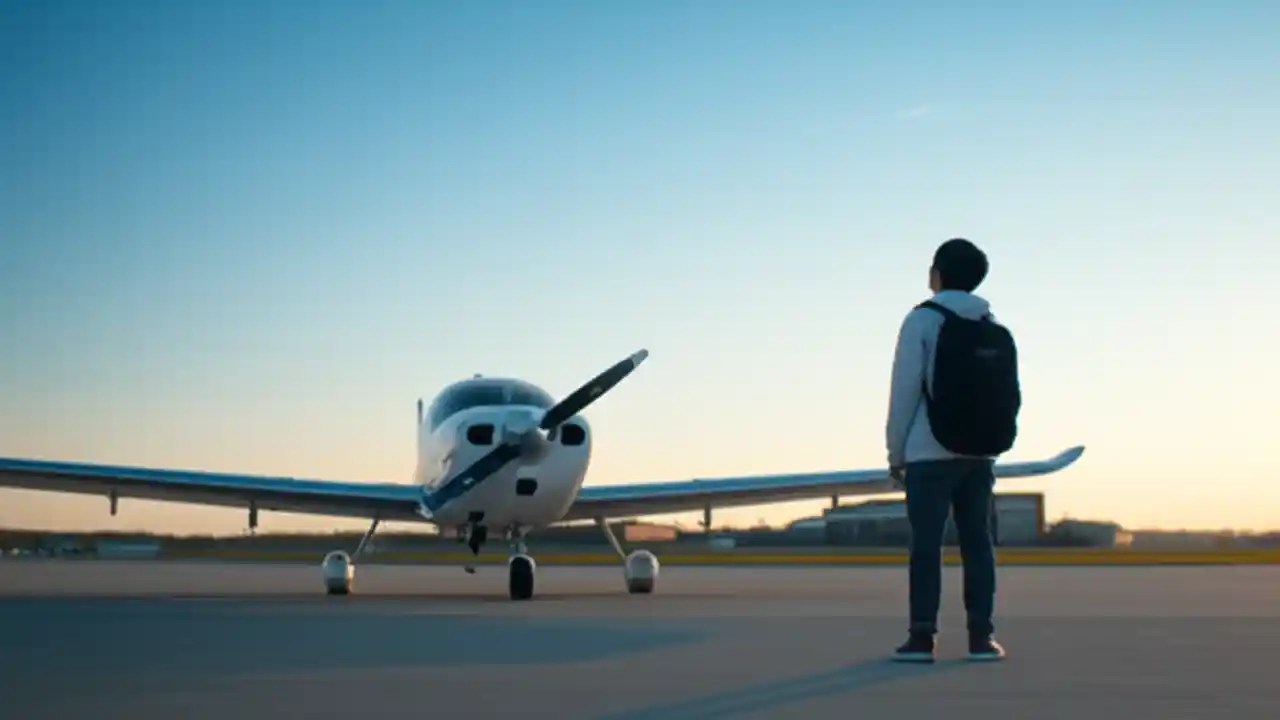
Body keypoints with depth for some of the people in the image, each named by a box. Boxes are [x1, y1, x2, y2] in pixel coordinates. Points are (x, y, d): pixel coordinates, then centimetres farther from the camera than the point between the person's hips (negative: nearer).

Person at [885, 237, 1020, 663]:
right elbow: (1010, 396, 8)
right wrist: (989, 441, 13)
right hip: (980, 455, 4)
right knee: (977, 542, 6)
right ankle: (981, 636, 4)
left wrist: (896, 452, -1)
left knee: (926, 544, -3)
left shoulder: (923, 319, -3)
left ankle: (922, 636, -5)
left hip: (930, 454, -4)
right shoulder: (996, 330, 11)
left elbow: (905, 389, -6)